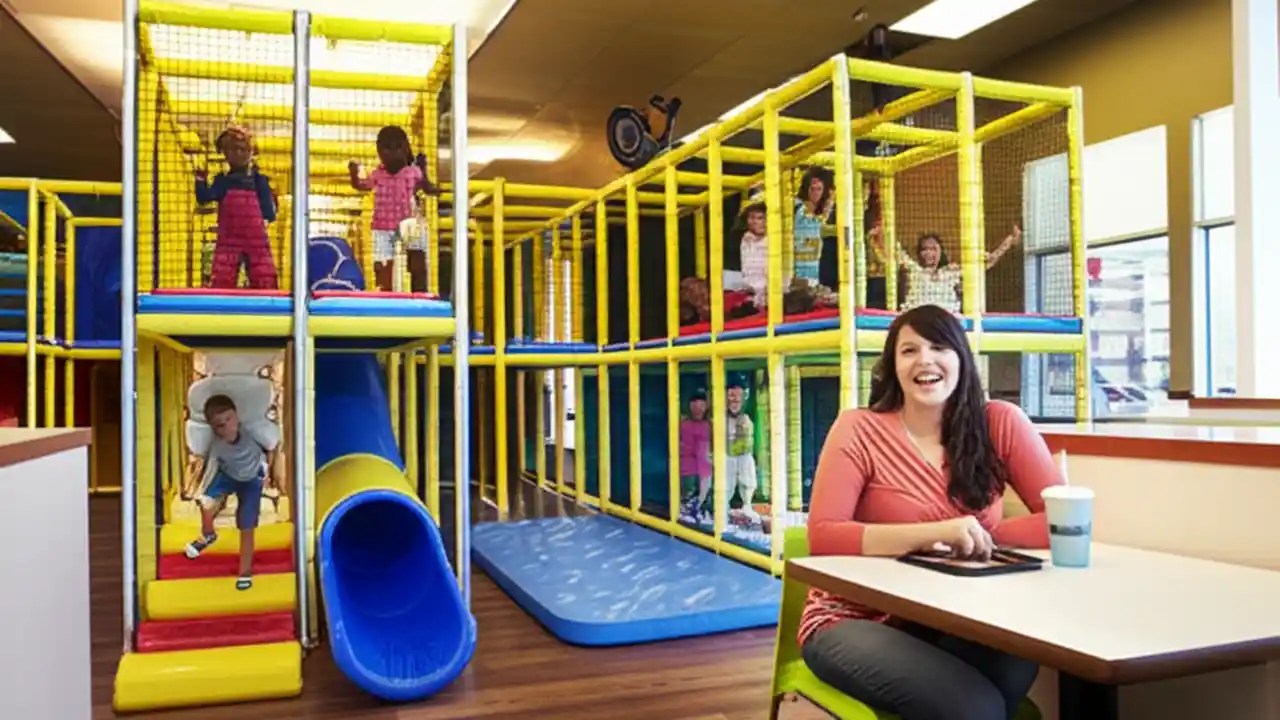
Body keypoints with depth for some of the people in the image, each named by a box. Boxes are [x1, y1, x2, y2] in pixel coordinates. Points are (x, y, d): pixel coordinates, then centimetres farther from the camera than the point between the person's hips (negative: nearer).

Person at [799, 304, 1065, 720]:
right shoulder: (859, 430, -8)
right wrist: (935, 533, -27)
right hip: (857, 621, -3)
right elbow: (822, 536, -17)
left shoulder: (1000, 424, -1)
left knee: (1018, 652, -30)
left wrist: (973, 539, -18)